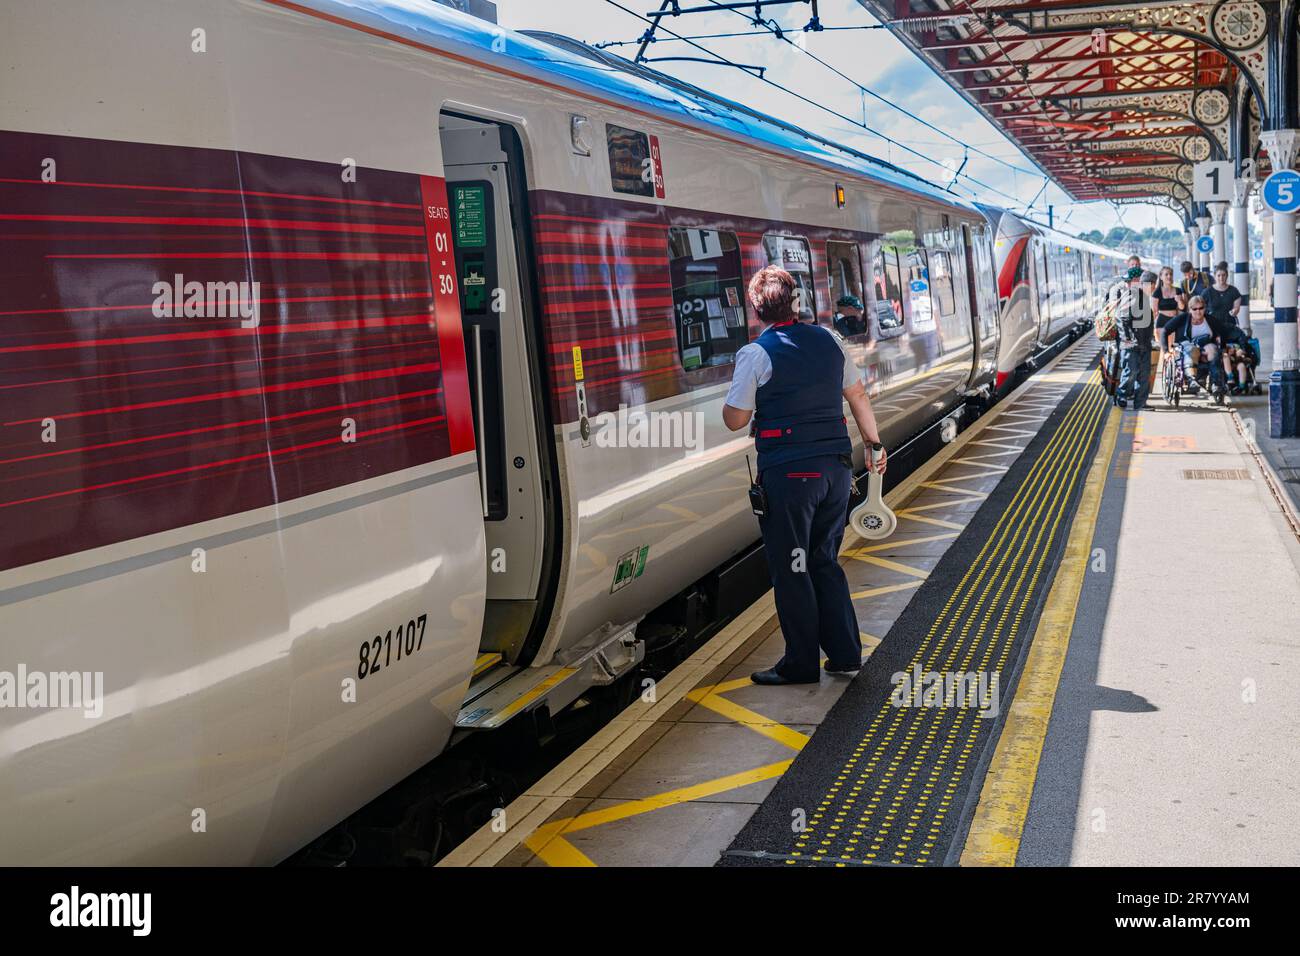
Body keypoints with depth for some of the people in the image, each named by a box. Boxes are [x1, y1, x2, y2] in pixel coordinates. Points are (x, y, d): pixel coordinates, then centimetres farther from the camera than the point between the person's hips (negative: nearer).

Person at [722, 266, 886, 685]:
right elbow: (858, 396, 16)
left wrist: (736, 393, 12)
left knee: (792, 571, 5)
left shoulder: (756, 354, -10)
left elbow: (735, 420, -6)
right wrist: (874, 443, 28)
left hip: (788, 474, -6)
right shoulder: (827, 340, 7)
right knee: (824, 562, 18)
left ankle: (801, 664, 12)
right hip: (836, 468, 6)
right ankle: (845, 654, 21)